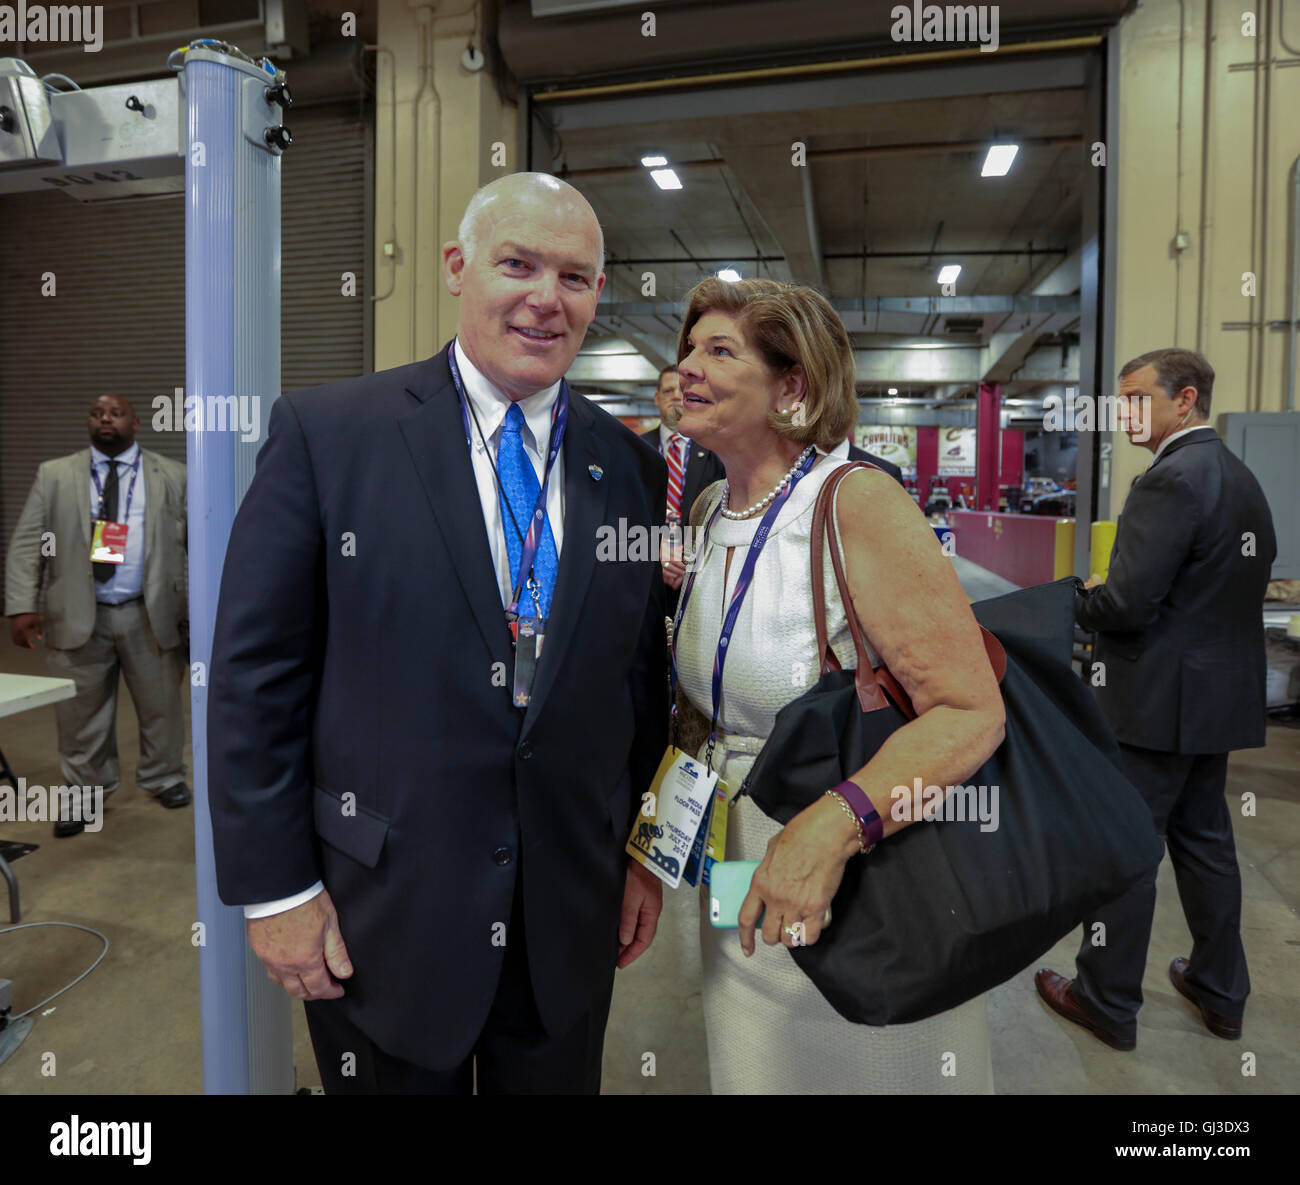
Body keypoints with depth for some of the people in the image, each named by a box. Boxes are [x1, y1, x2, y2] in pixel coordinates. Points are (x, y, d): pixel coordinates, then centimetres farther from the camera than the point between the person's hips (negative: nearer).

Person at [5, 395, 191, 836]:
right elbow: (27, 545, 4)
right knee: (81, 711, 9)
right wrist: (23, 606, -7)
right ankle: (84, 792, 25)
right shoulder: (54, 475, 7)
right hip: (78, 616, 1)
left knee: (160, 703, 9)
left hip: (151, 615, 0)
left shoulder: (173, 476, 5)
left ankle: (163, 778, 29)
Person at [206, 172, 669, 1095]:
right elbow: (257, 672, -8)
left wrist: (647, 852, 7)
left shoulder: (630, 466, 1)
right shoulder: (325, 432, -9)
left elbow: (644, 678, 6)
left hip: (573, 911, 3)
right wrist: (274, 886, -8)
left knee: (558, 1080, 21)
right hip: (379, 913, -2)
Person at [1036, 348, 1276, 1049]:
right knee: (1204, 839, 20)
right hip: (1221, 694, 10)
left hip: (1158, 701, -9)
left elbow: (1128, 603, -27)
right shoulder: (1242, 479, 10)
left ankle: (1107, 1002, 17)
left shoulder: (1171, 480, -21)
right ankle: (1220, 991, 34)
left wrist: (1079, 601, -5)